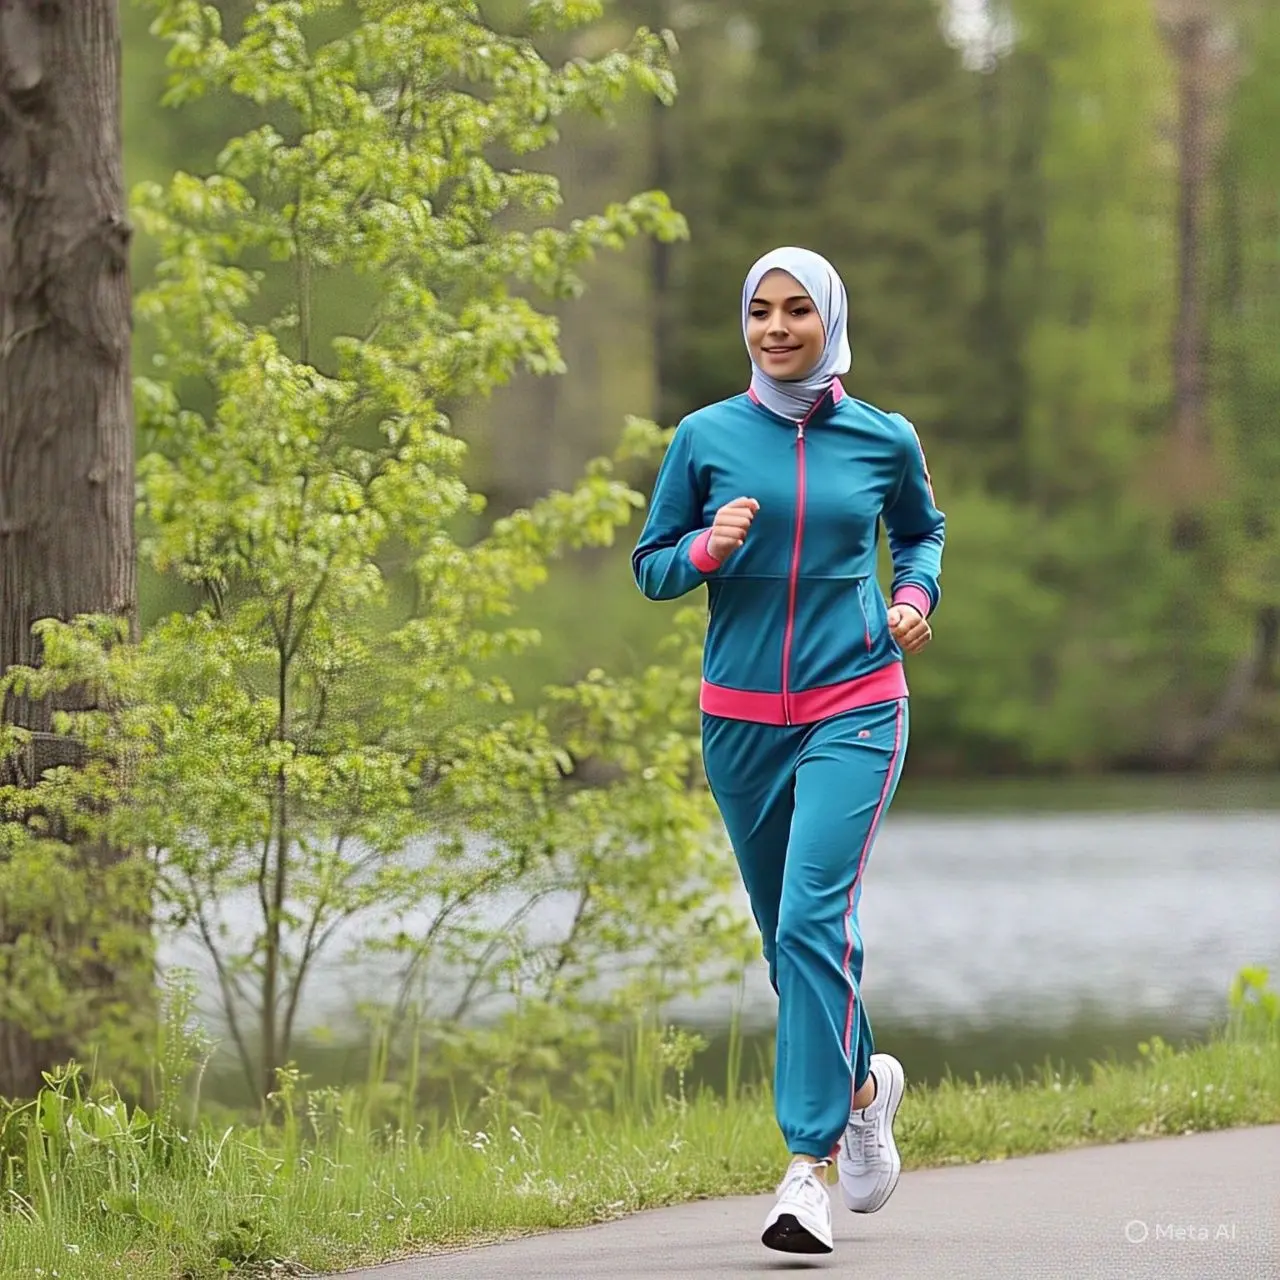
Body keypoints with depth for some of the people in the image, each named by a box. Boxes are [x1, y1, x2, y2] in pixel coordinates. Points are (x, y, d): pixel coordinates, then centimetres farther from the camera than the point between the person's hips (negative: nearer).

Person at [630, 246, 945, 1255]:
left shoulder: (885, 440, 2)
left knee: (814, 917, -18)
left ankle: (809, 1166, -18)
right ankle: (864, 1082, 41)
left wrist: (917, 595, 3)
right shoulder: (707, 437, 1)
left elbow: (924, 530, 22)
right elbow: (650, 565, 7)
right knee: (785, 934, 13)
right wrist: (707, 548, -13)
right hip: (742, 717, 3)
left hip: (854, 709, -2)